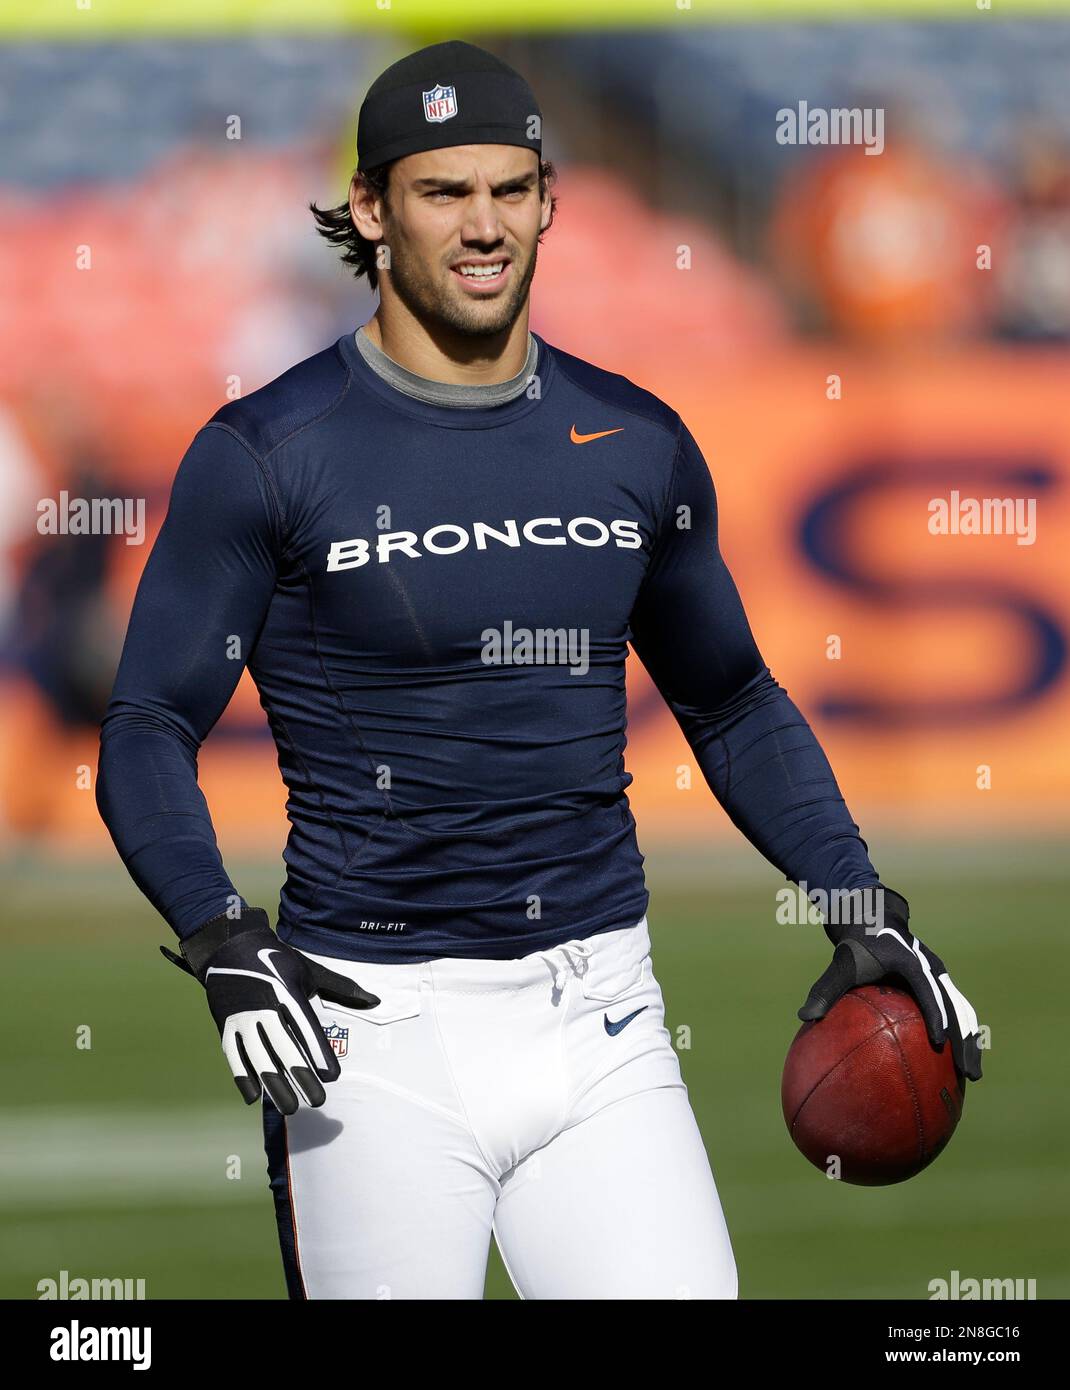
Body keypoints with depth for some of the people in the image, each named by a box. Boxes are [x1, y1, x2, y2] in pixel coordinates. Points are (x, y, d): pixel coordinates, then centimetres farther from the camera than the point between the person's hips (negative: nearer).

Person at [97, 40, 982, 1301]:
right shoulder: (266, 453, -3)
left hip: (596, 1022, 3)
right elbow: (149, 734, -3)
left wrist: (862, 909, 11)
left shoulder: (638, 447, 9)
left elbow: (734, 706, 22)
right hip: (374, 1022, -3)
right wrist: (219, 939, -20)